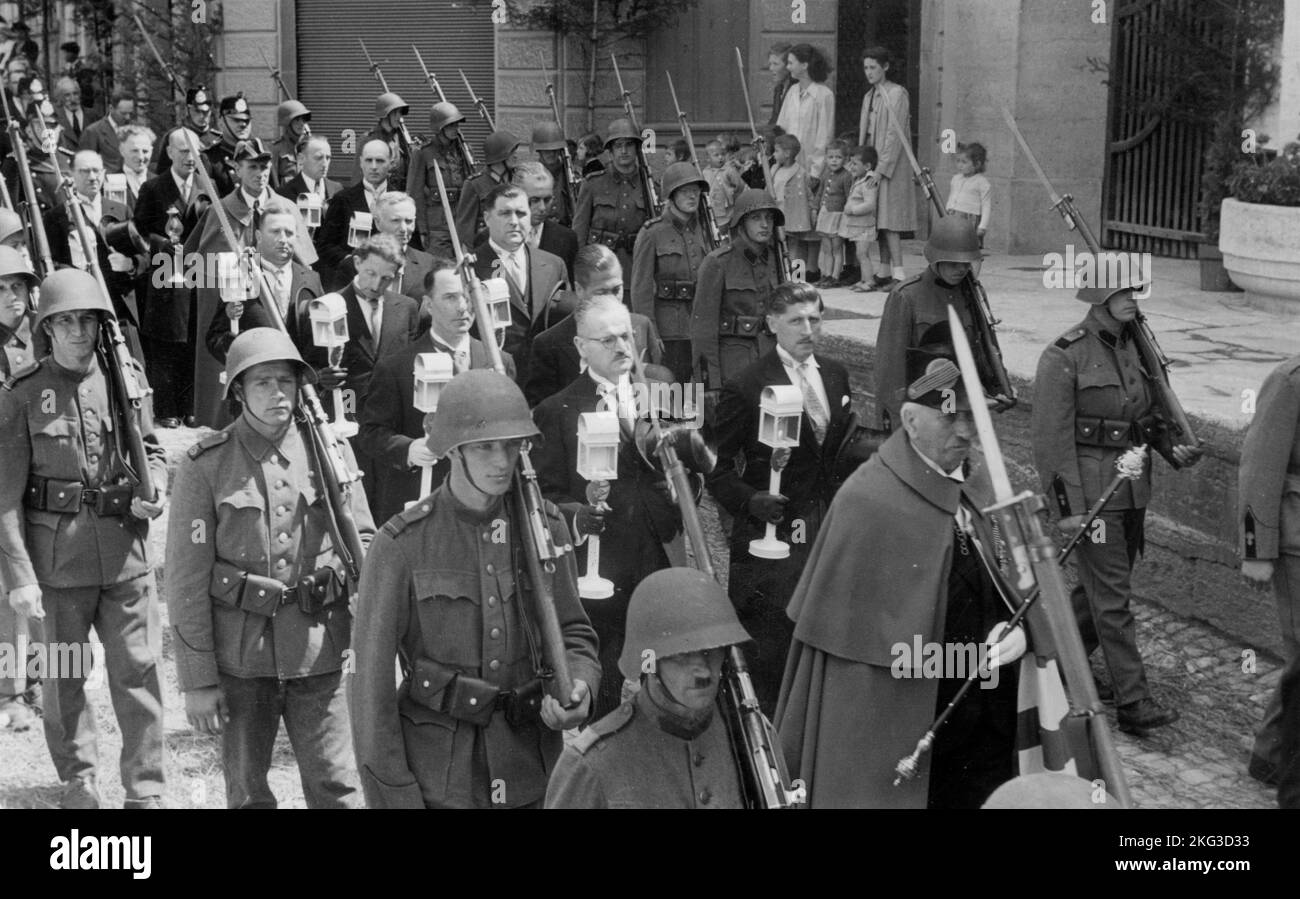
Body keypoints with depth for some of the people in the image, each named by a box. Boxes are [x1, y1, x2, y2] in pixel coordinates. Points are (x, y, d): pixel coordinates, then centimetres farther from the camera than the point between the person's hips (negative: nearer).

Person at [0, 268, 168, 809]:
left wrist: (153, 491, -5)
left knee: (138, 673, 2)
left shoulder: (126, 379, 4)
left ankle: (145, 790, 12)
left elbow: (151, 450, 18)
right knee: (63, 678, 11)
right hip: (57, 555, -2)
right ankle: (78, 784, 28)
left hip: (125, 549, 2)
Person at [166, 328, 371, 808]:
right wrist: (197, 680, -6)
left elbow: (362, 540, 10)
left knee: (336, 787, 3)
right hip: (240, 657, -1)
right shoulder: (205, 465, -6)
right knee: (247, 791, 12)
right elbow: (187, 579, -5)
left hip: (319, 653, 1)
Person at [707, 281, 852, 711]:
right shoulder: (745, 388, -10)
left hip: (827, 527, 6)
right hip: (772, 528, -5)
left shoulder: (836, 374, 9)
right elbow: (718, 470, -8)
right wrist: (749, 500, -26)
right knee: (771, 643, -2)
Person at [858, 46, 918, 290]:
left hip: (892, 166, -7)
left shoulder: (897, 94, -8)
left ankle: (898, 274, -12)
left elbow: (895, 135, -14)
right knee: (879, 221, 6)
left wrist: (881, 168, -18)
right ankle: (884, 272, 9)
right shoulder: (869, 96, 15)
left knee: (888, 221, -12)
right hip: (873, 165, 7)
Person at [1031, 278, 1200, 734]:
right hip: (1090, 488, -7)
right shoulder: (1063, 356, -14)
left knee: (1103, 584, 17)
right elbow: (1050, 436, -15)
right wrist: (1067, 507, -18)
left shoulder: (1136, 346, 8)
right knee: (1112, 595, -5)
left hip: (1133, 486, 7)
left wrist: (1171, 449, 1)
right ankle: (1133, 702, -2)